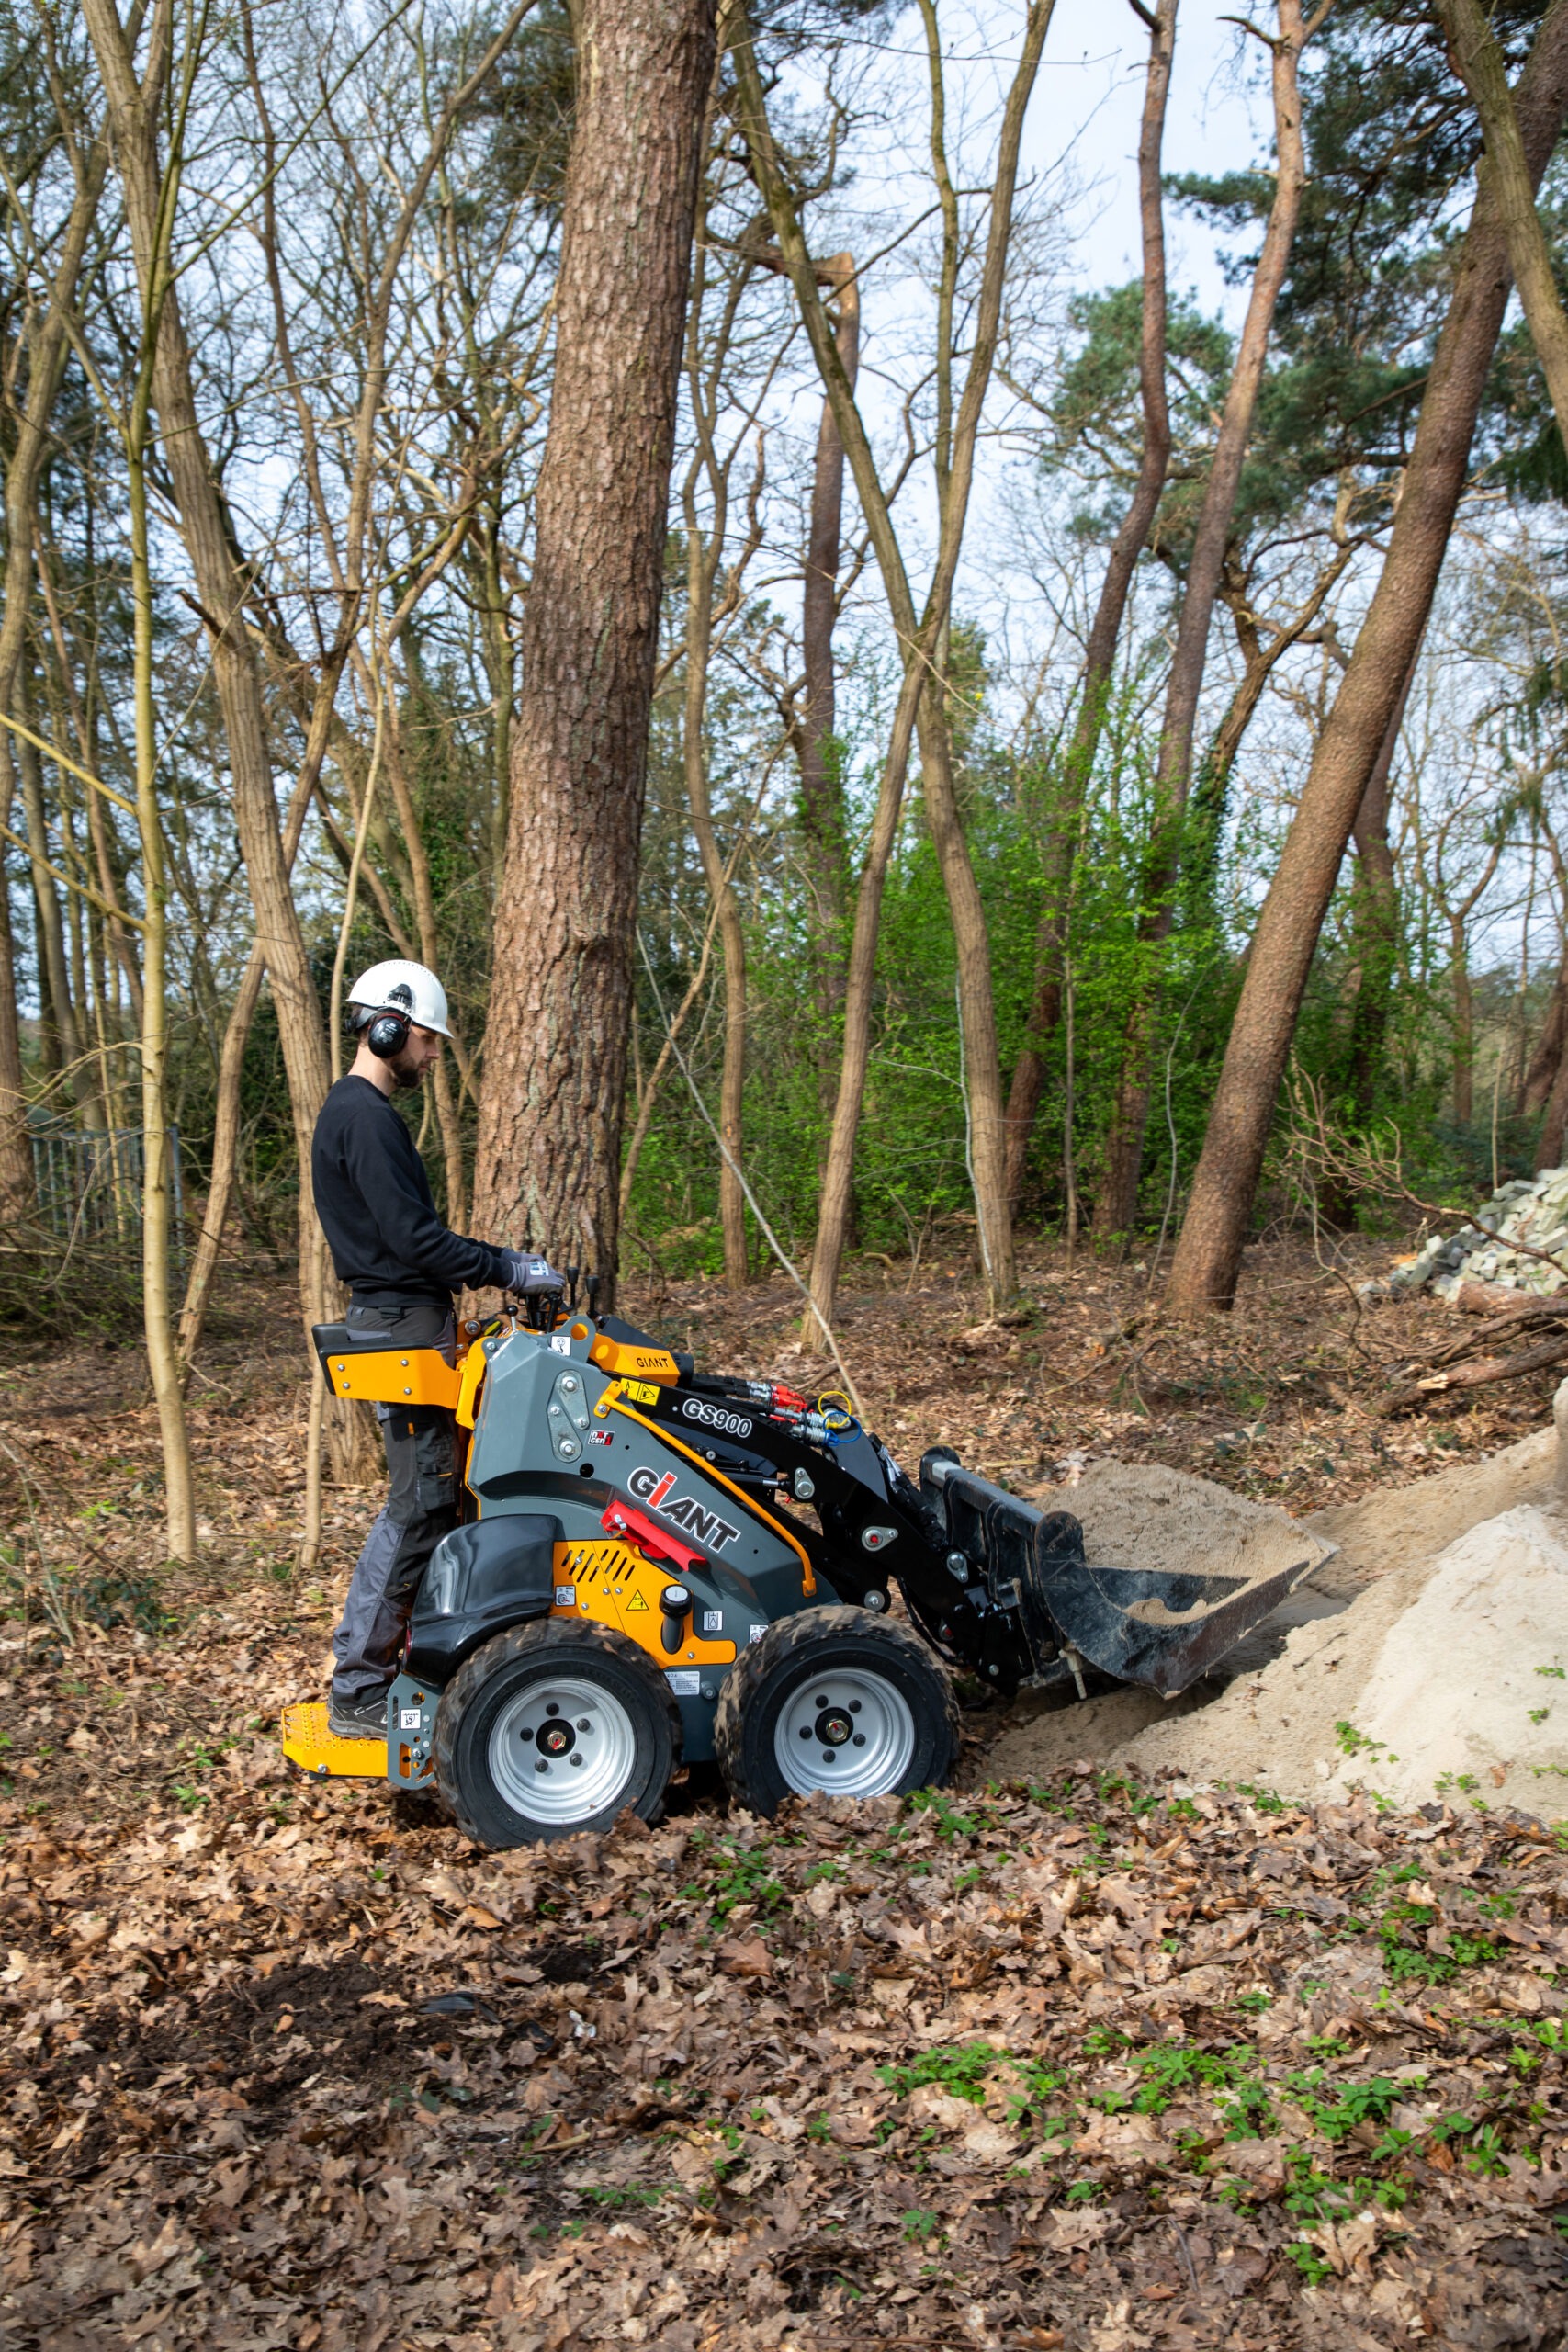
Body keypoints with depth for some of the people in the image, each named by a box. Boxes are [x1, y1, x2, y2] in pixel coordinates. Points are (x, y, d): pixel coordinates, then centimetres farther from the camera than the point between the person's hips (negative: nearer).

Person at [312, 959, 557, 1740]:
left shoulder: (352, 1111, 18)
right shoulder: (366, 1117, -16)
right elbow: (414, 1236, -22)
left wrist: (496, 1260, 16)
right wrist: (505, 1271, -15)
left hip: (400, 1320, 11)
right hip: (401, 1327, -11)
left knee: (431, 1494, 15)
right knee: (418, 1504, -6)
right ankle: (357, 1691, 1)